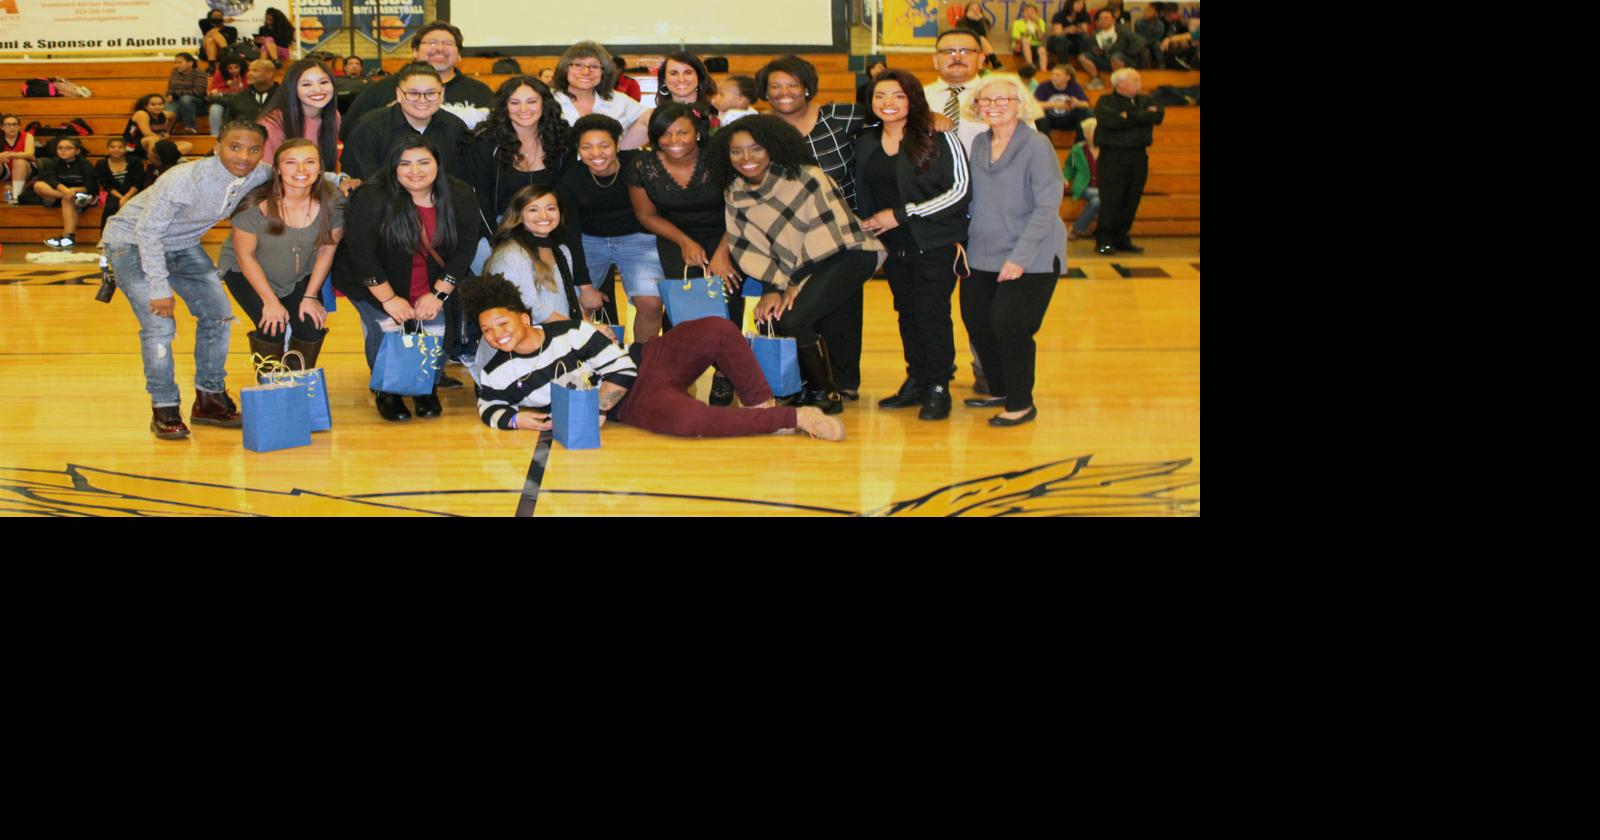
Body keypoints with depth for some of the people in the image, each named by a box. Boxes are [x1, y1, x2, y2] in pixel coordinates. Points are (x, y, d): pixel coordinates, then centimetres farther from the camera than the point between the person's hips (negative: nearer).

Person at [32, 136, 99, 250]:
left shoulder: (85, 164, 0)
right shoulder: (53, 163, 7)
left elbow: (90, 187, -12)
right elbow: (51, 180, -15)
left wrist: (74, 190, -31)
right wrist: (64, 189, -37)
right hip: (55, 198, 3)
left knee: (67, 200, -37)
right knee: (38, 185, -21)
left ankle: (69, 236, -47)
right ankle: (77, 197, -34)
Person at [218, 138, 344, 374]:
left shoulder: (333, 202, -21)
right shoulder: (256, 205, -31)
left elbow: (327, 249, -7)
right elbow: (245, 255, -19)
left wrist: (310, 296, -6)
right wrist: (271, 301, -15)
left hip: (301, 276, 3)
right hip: (247, 273, -3)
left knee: (312, 327, -10)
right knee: (273, 328, -19)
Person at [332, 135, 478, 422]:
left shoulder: (460, 197, -11)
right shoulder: (371, 198, -22)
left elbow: (464, 249, -7)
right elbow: (361, 252, -20)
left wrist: (438, 295, -14)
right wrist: (389, 299, -21)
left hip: (433, 287, 3)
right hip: (374, 284, -3)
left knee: (438, 327, -15)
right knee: (385, 326, -22)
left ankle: (428, 389, 12)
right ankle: (387, 392, 3)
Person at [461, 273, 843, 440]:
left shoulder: (573, 331, -2)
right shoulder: (498, 373, -1)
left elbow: (621, 368, -3)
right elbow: (489, 409, 15)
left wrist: (596, 408, -19)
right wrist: (516, 419, -8)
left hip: (647, 360, 2)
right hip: (632, 403, -2)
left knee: (717, 329, -25)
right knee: (688, 419, -38)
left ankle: (762, 407, -13)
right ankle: (794, 418, -26)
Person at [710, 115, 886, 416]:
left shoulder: (805, 177, -16)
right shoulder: (736, 194, 2)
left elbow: (827, 231, -18)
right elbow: (747, 249, 1)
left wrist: (797, 282, -16)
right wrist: (773, 287, -14)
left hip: (848, 253, -7)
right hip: (799, 269, 7)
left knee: (789, 318, -23)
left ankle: (825, 391, -5)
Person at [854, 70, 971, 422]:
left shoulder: (939, 137, -9)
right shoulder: (866, 143, 10)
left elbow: (960, 190, -13)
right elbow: (864, 194, 22)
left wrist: (901, 214, -14)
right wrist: (867, 228, 7)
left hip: (935, 244, -5)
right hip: (893, 247, 6)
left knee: (932, 312, -8)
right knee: (907, 313, 9)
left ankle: (938, 388, 2)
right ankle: (916, 381, 20)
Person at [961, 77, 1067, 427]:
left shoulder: (1036, 145, -12)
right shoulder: (977, 144, 6)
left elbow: (1047, 206, -15)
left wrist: (1020, 256, -19)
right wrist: (962, 240, 4)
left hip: (1031, 257, -6)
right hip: (983, 254, 6)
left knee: (1008, 322, -12)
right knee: (975, 319, 4)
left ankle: (1021, 404, 4)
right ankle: (1000, 391, 25)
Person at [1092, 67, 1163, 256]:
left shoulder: (1146, 100, 13)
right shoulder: (1106, 102, -2)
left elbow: (1159, 115, -5)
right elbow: (1113, 121, -21)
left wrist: (1129, 117, -12)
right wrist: (1144, 115, -12)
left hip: (1138, 157, 5)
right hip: (1113, 156, -5)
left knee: (1132, 200, 6)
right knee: (1110, 199, -7)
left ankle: (1121, 238, 15)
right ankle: (1103, 240, -2)